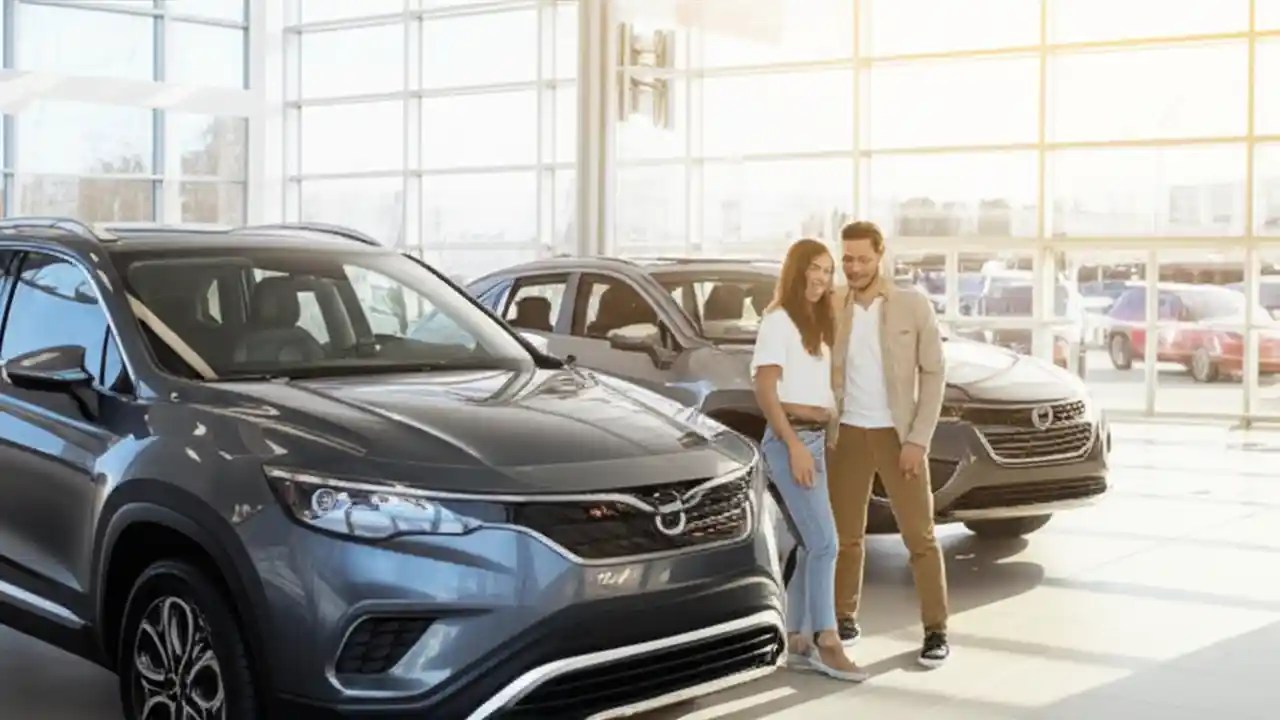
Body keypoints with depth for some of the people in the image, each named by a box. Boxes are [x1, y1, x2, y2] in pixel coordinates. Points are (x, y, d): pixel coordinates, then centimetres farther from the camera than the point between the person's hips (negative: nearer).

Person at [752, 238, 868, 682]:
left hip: (817, 440, 8)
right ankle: (827, 642, -9)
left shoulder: (818, 324, 18)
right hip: (791, 440, -8)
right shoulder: (778, 321, -7)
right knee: (824, 541, -13)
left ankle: (796, 638, 14)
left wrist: (819, 442, 8)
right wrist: (794, 445, -19)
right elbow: (765, 390, -13)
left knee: (811, 544, 8)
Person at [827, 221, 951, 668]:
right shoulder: (831, 308, 0)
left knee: (920, 536, 0)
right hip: (847, 434, 2)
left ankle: (936, 630, 7)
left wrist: (918, 439, -11)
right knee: (846, 535, 10)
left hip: (897, 434, -2)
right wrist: (819, 431, -6)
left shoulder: (913, 305, -5)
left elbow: (934, 374, -4)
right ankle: (845, 619, 23)